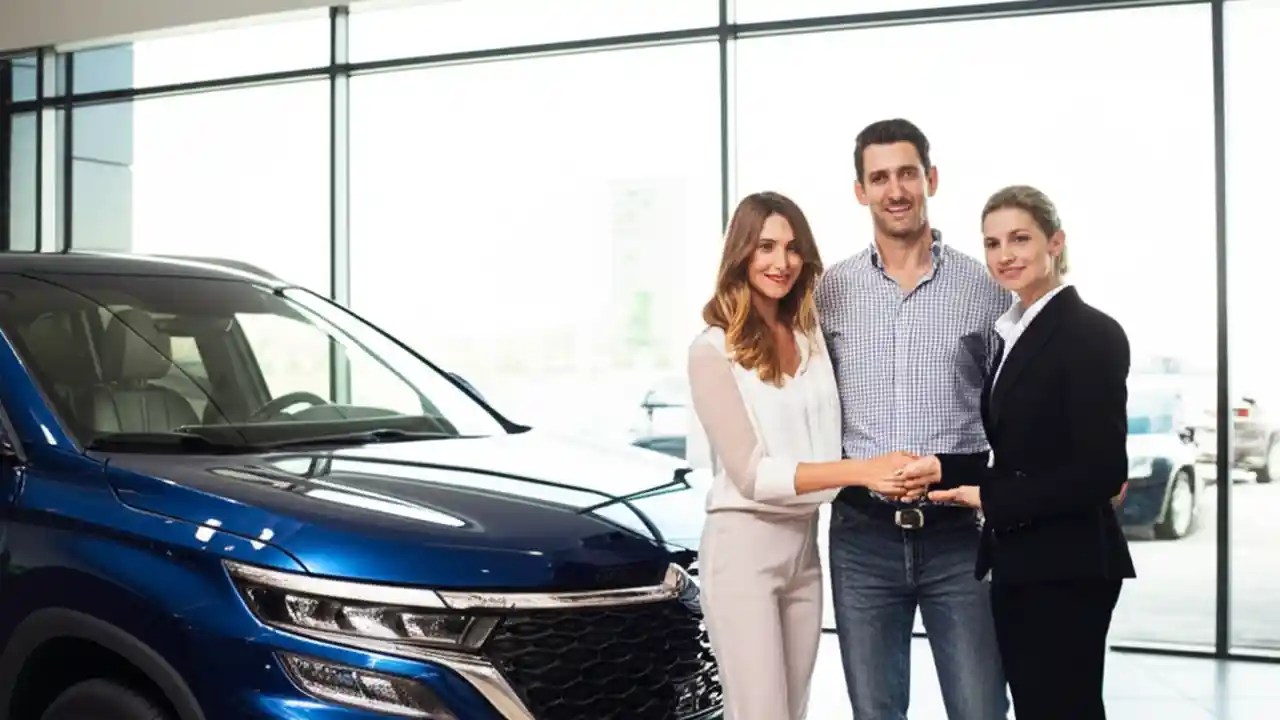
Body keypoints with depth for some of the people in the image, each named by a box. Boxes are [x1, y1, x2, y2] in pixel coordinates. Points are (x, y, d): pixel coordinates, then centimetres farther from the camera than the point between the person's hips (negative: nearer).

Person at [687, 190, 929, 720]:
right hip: (744, 547, -6)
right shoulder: (713, 350, -12)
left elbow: (823, 443, 12)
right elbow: (751, 473, -18)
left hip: (805, 545, 6)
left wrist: (889, 473, -6)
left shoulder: (811, 336, 8)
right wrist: (860, 471, -26)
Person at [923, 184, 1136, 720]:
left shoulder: (1092, 333, -12)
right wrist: (943, 469, 0)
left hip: (1066, 568, -8)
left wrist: (990, 499, -16)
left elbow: (1102, 472, -19)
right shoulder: (1012, 335, 14)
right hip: (1017, 564, 8)